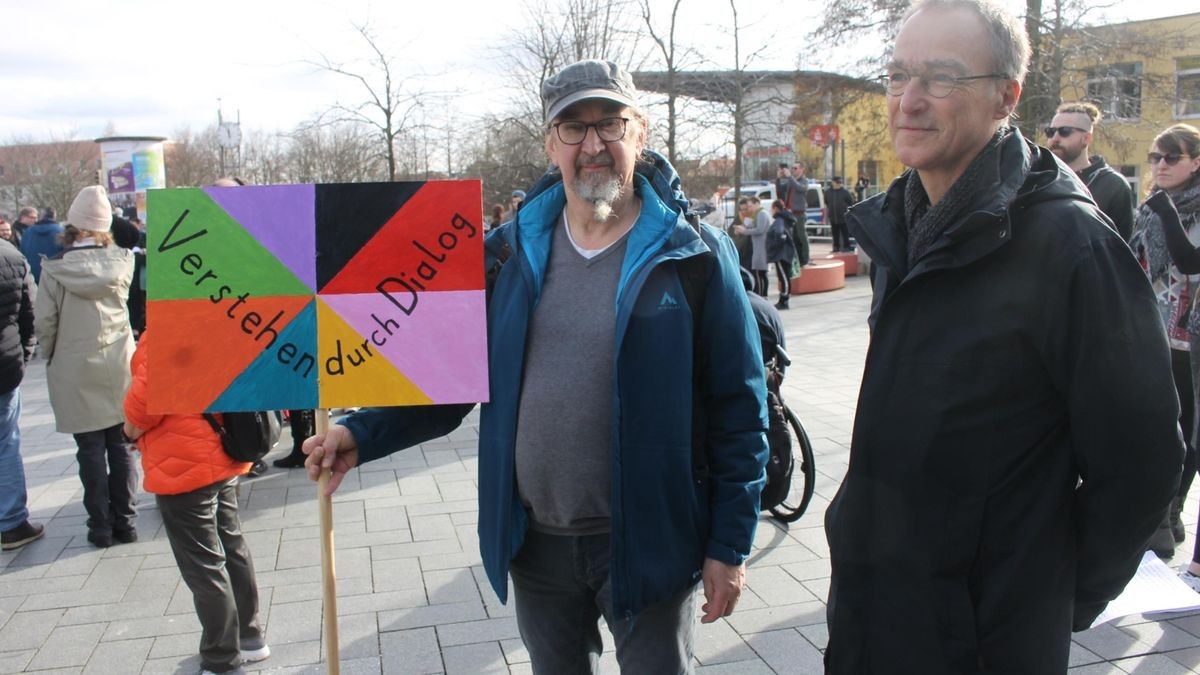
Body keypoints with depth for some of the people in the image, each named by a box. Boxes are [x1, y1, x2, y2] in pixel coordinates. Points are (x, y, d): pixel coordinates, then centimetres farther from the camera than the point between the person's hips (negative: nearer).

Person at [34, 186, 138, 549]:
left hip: (76, 372, -2)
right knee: (120, 446, 10)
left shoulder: (56, 270, -12)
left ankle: (100, 525, 13)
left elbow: (44, 322, -7)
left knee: (91, 450, 6)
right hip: (119, 365, 3)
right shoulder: (121, 262, -4)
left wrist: (51, 356, 9)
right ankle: (124, 520, 16)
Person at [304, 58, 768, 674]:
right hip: (535, 543, 4)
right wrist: (362, 434, -6)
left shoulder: (694, 257, -8)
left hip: (648, 544, -3)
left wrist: (730, 544, -7)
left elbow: (736, 409, -6)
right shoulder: (511, 253, 3)